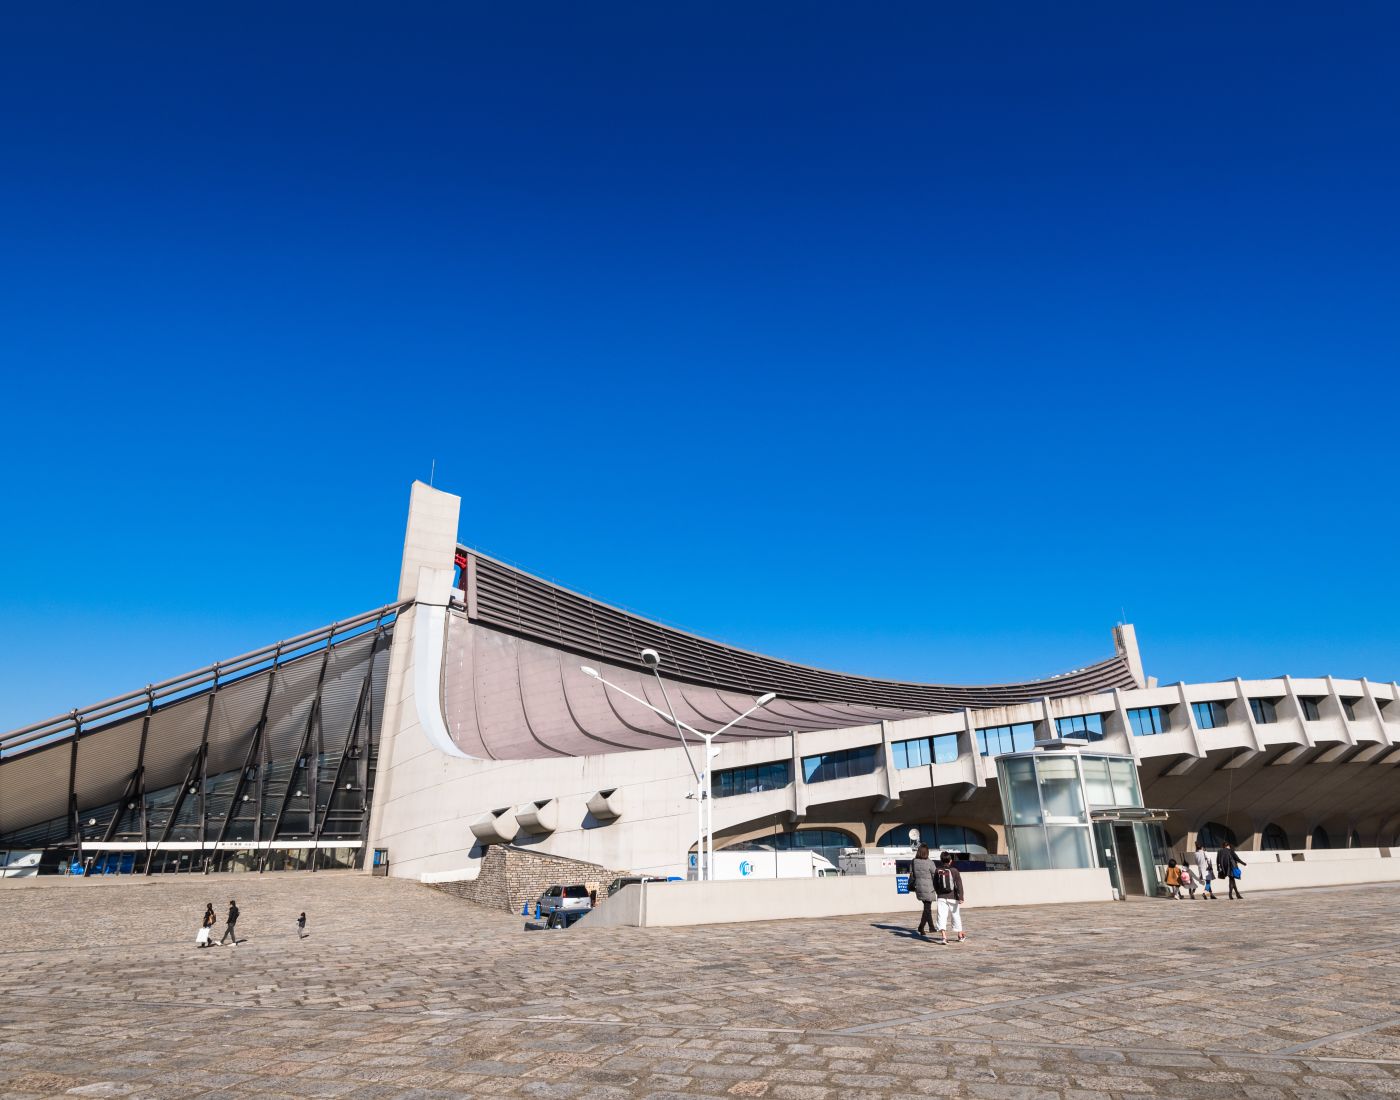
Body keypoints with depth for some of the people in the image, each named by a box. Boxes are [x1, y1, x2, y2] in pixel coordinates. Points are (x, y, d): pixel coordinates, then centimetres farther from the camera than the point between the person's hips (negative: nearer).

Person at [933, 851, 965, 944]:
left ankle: (944, 936, -22)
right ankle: (960, 936, 31)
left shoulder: (937, 871, 1)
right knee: (956, 916, 17)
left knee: (942, 917, -6)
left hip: (942, 898, 0)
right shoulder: (955, 871, -5)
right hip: (953, 898, 0)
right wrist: (960, 897, -13)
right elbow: (959, 885, -11)